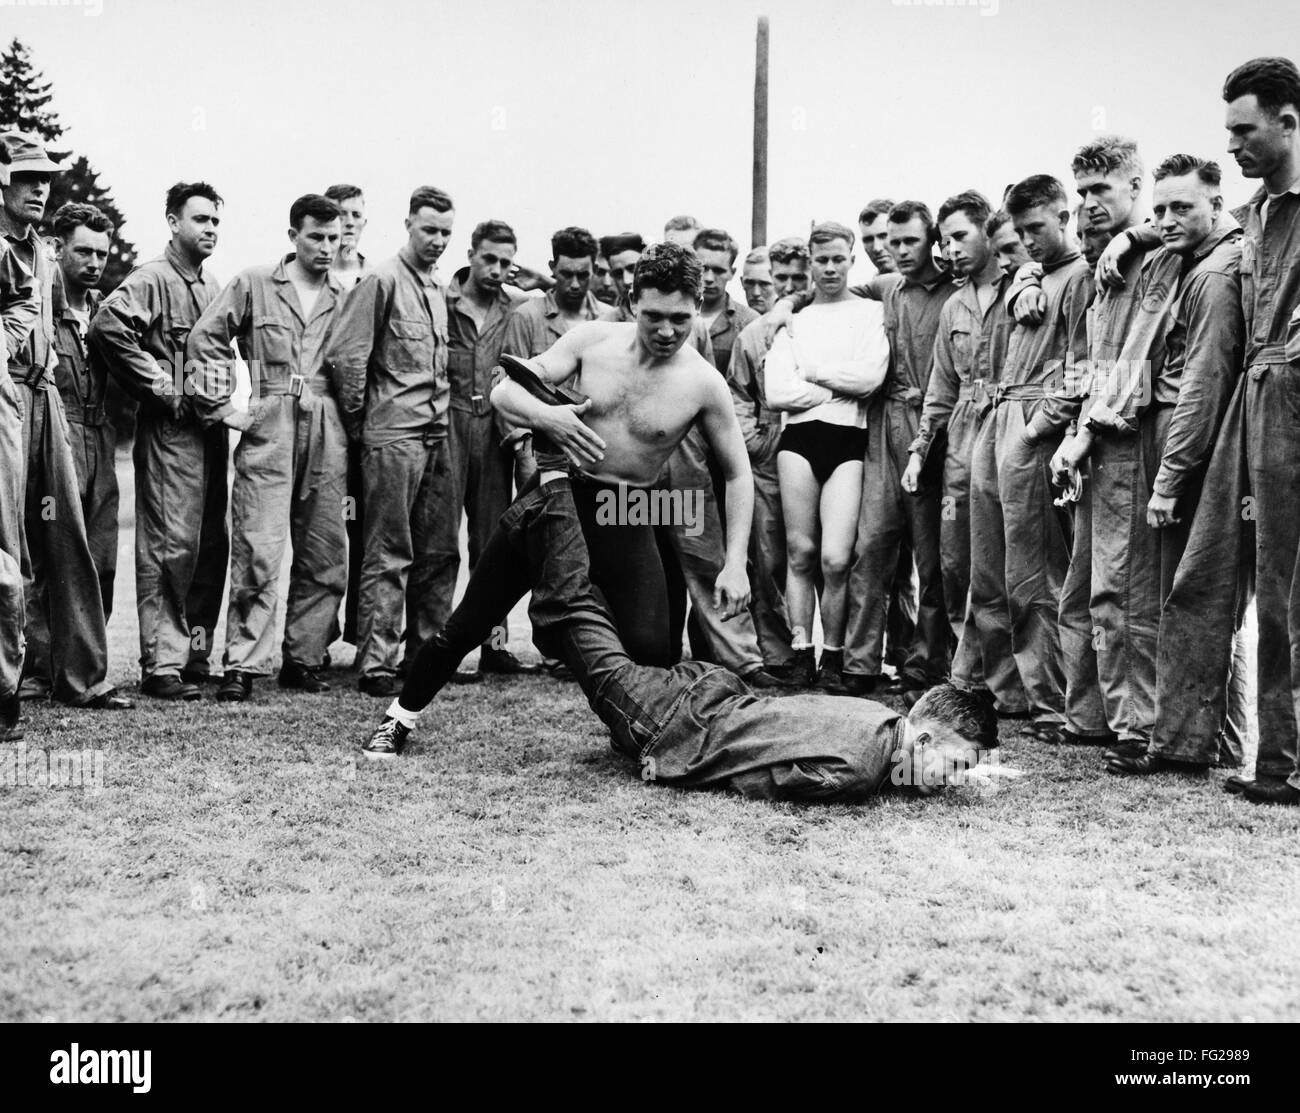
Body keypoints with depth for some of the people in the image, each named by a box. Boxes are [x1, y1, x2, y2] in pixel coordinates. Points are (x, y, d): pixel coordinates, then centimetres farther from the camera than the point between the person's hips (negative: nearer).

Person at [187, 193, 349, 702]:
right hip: (269, 431, -4)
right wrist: (223, 408, -3)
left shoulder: (345, 297, 13)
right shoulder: (255, 283, 5)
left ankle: (304, 659, 18)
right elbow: (204, 339, 2)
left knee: (324, 555, 6)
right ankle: (243, 666, -6)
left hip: (328, 436, 4)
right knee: (257, 551, -9)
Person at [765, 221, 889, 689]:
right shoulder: (793, 320, 15)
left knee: (835, 558, -10)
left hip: (848, 439, -2)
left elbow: (871, 376, -7)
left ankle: (833, 656, 5)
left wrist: (811, 371, 2)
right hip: (799, 437, 2)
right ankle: (800, 652, 10)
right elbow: (777, 393, 2)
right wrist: (840, 387, -3)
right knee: (800, 552, 2)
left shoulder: (871, 312, 10)